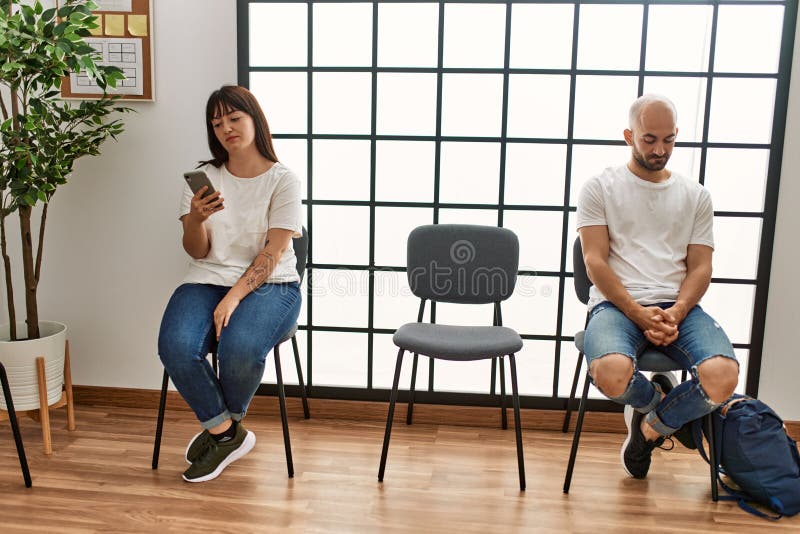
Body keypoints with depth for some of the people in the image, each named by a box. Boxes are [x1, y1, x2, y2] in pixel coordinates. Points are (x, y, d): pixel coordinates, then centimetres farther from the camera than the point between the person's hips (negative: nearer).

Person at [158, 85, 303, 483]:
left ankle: (221, 428, 0)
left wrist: (234, 297, -20)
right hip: (209, 279, 3)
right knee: (175, 346, -28)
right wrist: (196, 218, -16)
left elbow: (273, 252, -8)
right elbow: (197, 252, 6)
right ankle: (227, 434, -5)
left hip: (269, 285, -3)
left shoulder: (282, 180, 1)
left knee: (239, 347, -34)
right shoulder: (204, 177, 11)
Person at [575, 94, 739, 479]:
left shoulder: (695, 195, 19)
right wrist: (638, 313, -13)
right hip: (616, 304, -2)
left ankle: (652, 424, 7)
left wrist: (675, 313, -10)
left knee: (723, 376, -28)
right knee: (611, 373, -35)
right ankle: (656, 398, 8)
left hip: (679, 307, 3)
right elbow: (595, 262, -1)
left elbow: (700, 268, 11)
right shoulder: (600, 187, 9)